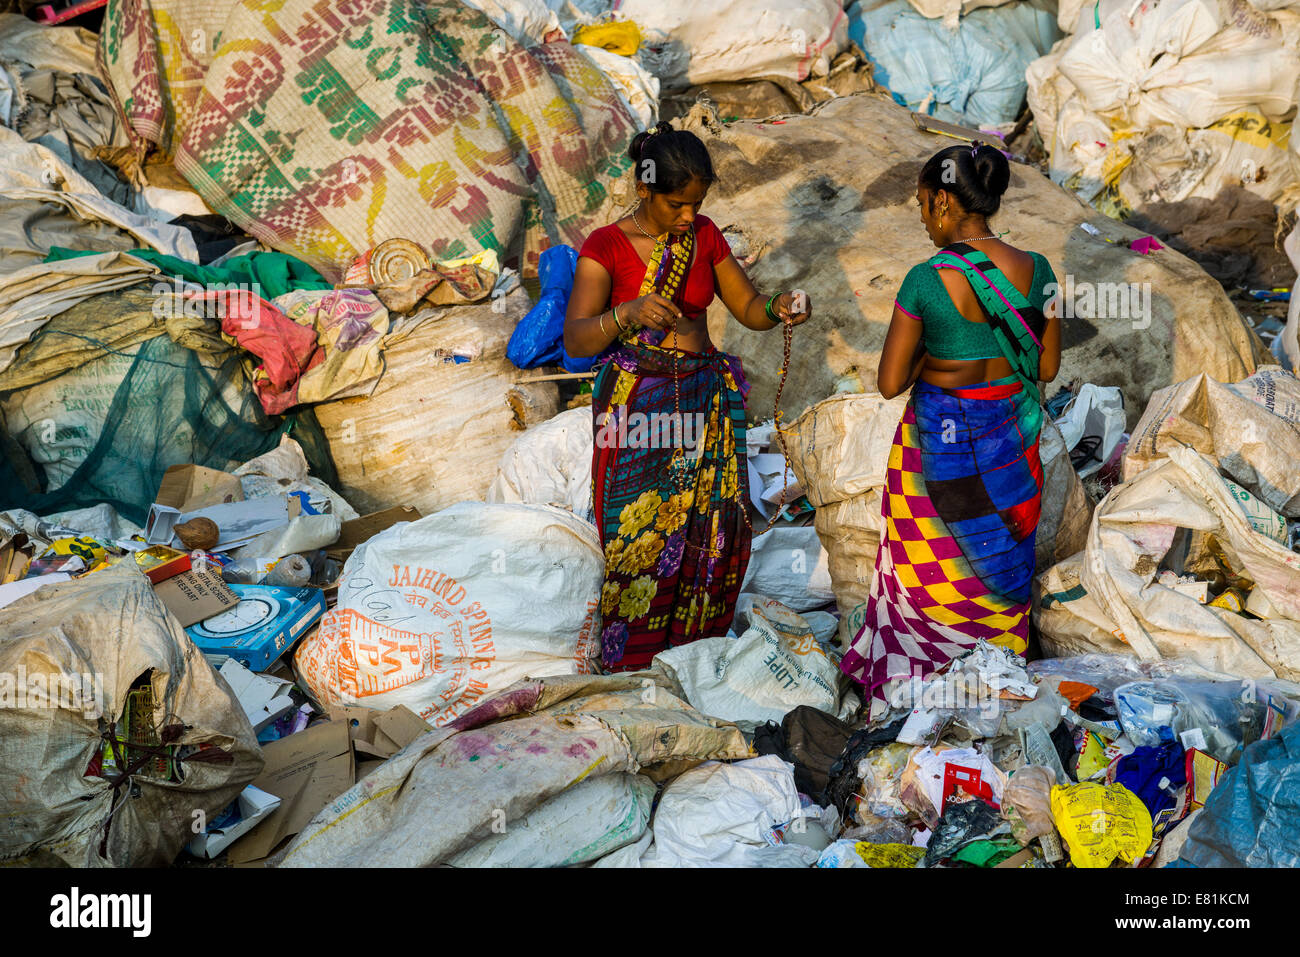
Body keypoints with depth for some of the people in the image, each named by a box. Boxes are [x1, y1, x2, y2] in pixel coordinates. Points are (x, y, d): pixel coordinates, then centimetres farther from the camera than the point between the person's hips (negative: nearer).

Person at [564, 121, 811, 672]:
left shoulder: (704, 236, 5)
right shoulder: (605, 247, -8)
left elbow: (748, 309, 9)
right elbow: (575, 339, -17)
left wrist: (778, 309, -14)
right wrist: (627, 314, -35)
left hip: (704, 400, 4)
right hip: (636, 405, -4)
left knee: (714, 531, 4)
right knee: (640, 533, -1)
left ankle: (697, 641, 25)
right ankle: (633, 657, 19)